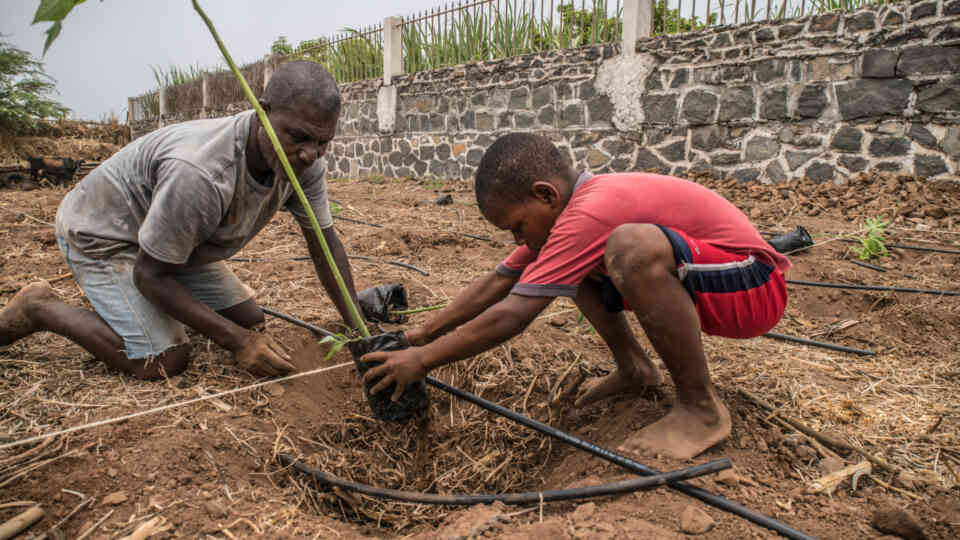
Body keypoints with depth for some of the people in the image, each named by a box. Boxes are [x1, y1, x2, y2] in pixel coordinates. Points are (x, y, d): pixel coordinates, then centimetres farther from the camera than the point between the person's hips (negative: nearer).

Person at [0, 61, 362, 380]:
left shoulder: (303, 161, -19)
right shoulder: (199, 174, -40)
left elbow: (325, 243, -8)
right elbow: (149, 274, -28)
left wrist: (358, 330, -12)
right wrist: (238, 341, -29)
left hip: (175, 237, 7)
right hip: (99, 233, -7)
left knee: (249, 318, 3)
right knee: (165, 362, -16)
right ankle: (39, 308, 5)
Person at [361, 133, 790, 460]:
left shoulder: (588, 213, -28)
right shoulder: (561, 211, 1)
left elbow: (512, 316, -29)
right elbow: (498, 282, 6)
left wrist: (422, 360, -19)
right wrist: (423, 335, 6)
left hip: (752, 287, -9)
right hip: (691, 281, 9)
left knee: (634, 245, -38)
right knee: (572, 270, 8)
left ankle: (700, 408, -20)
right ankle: (635, 370, 9)